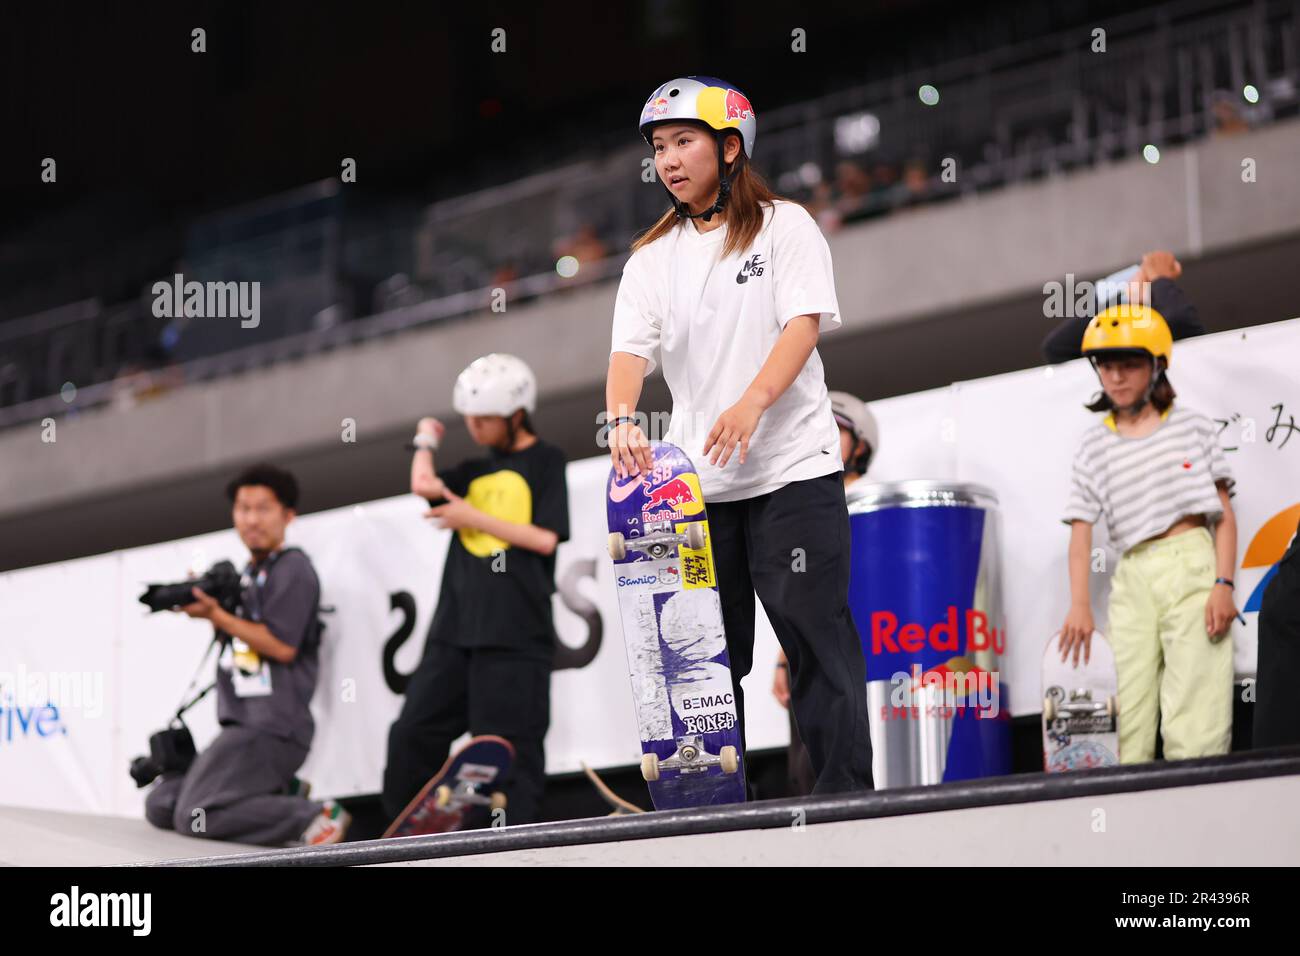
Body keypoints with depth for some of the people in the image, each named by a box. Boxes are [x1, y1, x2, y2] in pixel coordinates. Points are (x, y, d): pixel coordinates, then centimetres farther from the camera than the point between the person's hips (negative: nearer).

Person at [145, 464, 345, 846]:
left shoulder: (292, 569, -6)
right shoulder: (249, 573, 20)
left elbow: (282, 646, -14)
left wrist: (216, 615, -10)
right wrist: (206, 603, 5)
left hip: (272, 728, -9)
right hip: (240, 725, 9)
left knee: (194, 817, -20)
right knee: (160, 806, 4)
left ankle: (313, 816, -15)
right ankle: (279, 795, 4)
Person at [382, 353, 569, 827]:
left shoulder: (545, 462, 3)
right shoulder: (478, 470, 19)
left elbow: (545, 538, -8)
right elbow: (425, 485, 2)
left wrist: (474, 519, -6)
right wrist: (426, 441, 14)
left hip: (515, 633, -6)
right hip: (455, 628, 6)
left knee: (508, 749, -6)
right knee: (414, 731, 3)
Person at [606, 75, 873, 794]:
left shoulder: (784, 226, 3)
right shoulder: (653, 258, 13)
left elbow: (804, 322, -10)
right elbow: (630, 348, 0)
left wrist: (752, 402, -27)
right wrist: (621, 420, -22)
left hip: (792, 467, -4)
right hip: (696, 482, 4)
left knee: (817, 638, -5)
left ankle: (846, 794, -2)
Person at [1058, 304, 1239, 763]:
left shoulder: (1192, 427, 9)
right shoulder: (1095, 446, 11)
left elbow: (1224, 516, 7)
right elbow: (1081, 531, 4)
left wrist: (1223, 584, -6)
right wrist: (1079, 605, -10)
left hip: (1192, 569, -2)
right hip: (1133, 577, 2)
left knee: (1193, 729, -12)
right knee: (1125, 730, -3)